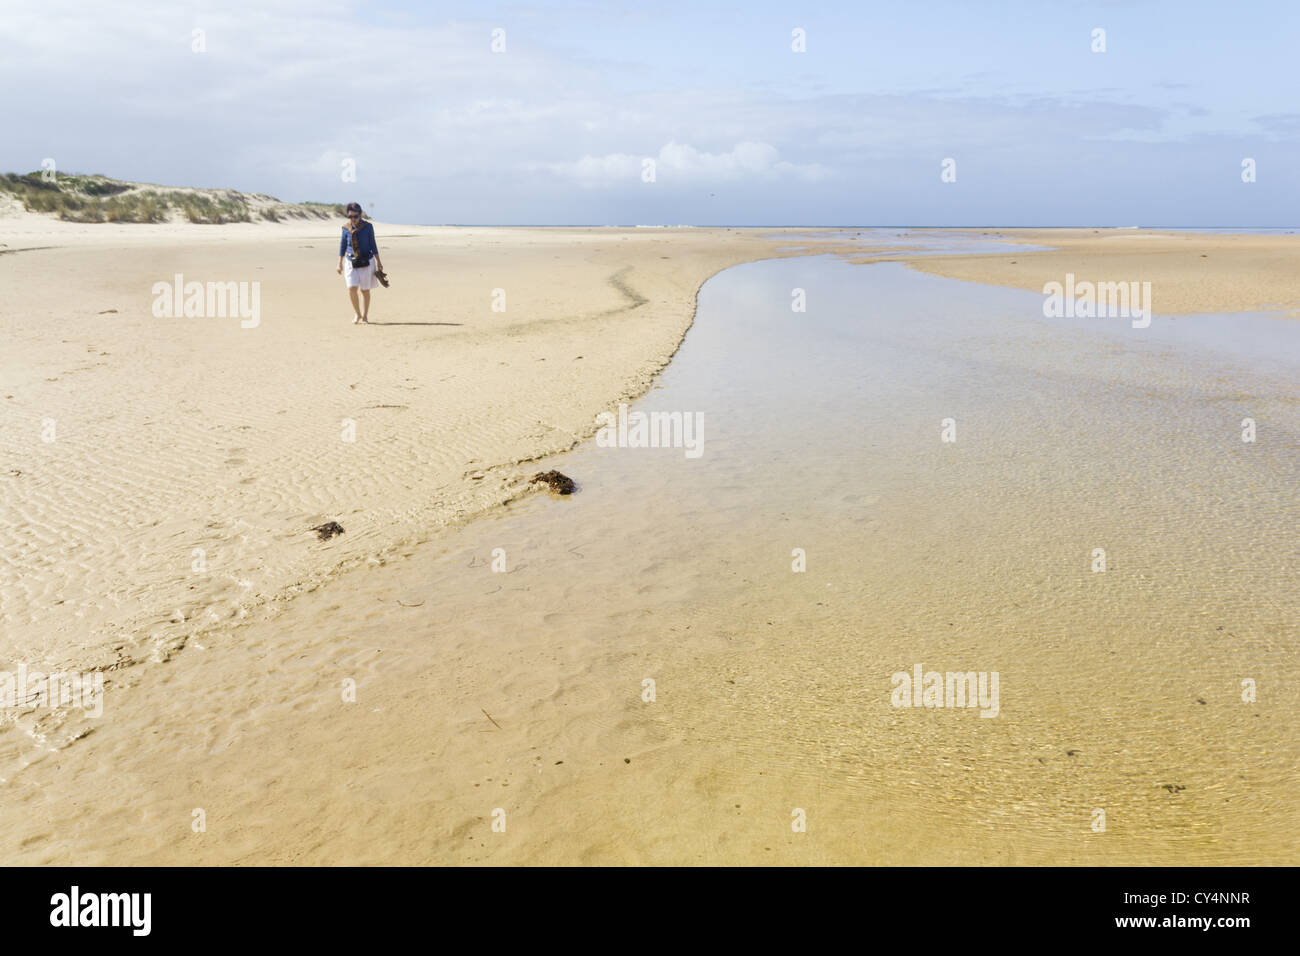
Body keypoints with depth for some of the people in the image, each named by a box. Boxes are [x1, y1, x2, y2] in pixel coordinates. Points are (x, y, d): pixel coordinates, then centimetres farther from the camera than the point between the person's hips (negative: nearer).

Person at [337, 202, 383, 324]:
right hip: (351, 262, 1)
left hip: (366, 262, -1)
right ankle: (357, 314, 9)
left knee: (365, 290, 6)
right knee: (352, 288, -12)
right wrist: (340, 263, 9)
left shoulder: (367, 227, -4)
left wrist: (378, 261, 3)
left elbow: (372, 244, 3)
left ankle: (365, 316, 20)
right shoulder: (346, 228, 0)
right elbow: (342, 245, 9)